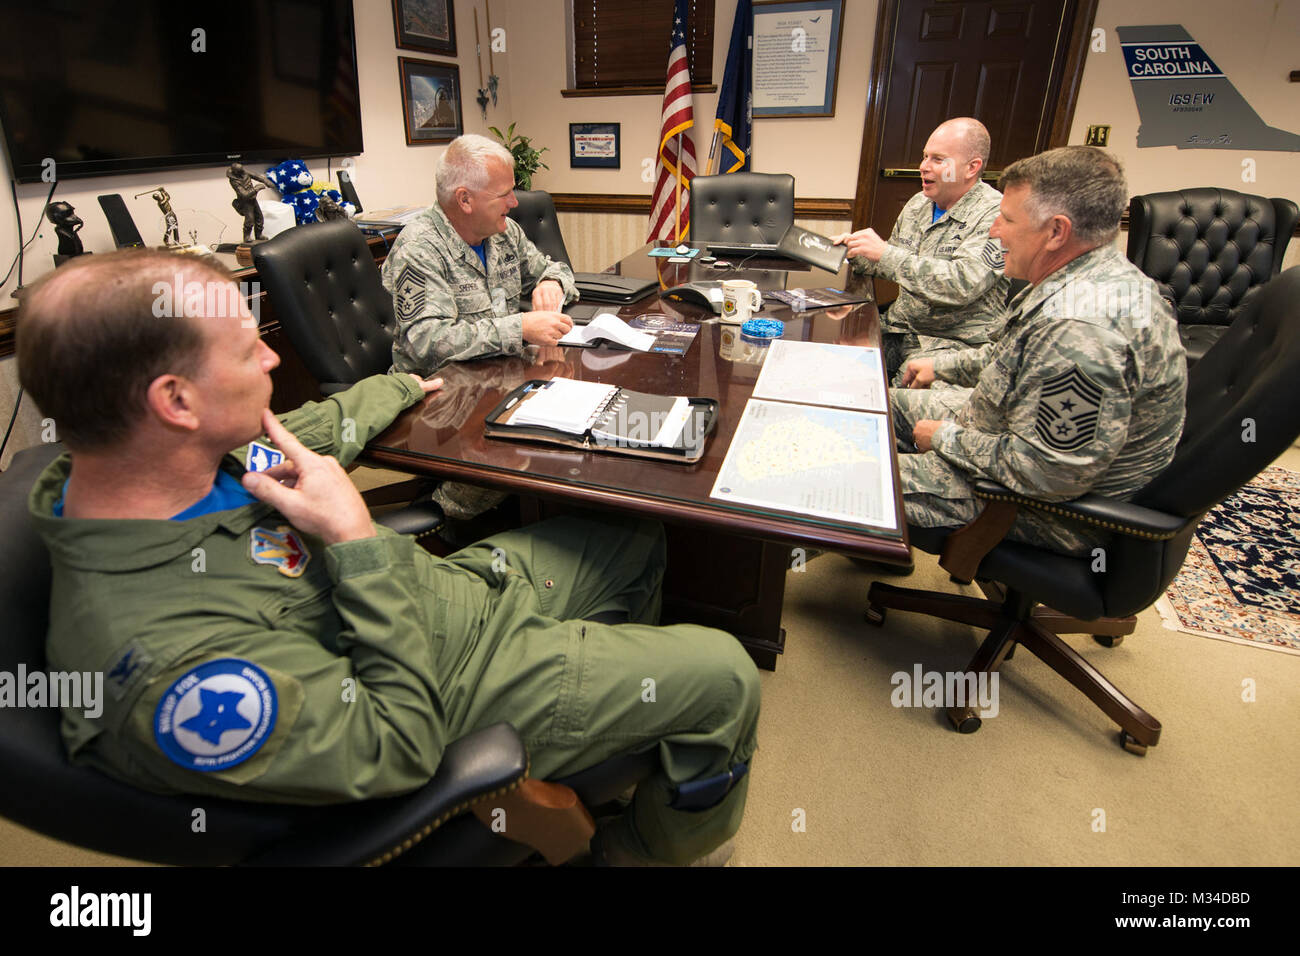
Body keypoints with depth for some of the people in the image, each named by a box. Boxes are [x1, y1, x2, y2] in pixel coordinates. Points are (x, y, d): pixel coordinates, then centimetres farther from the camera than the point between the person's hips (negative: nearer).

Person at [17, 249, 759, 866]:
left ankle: (623, 707, 45)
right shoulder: (169, 662, -36)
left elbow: (316, 433, 11)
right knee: (724, 679, -4)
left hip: (458, 585, 8)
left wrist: (406, 385, 27)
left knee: (637, 534, 18)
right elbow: (401, 745, -27)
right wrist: (356, 536, -30)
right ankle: (647, 849, 28)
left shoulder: (201, 452, -11)